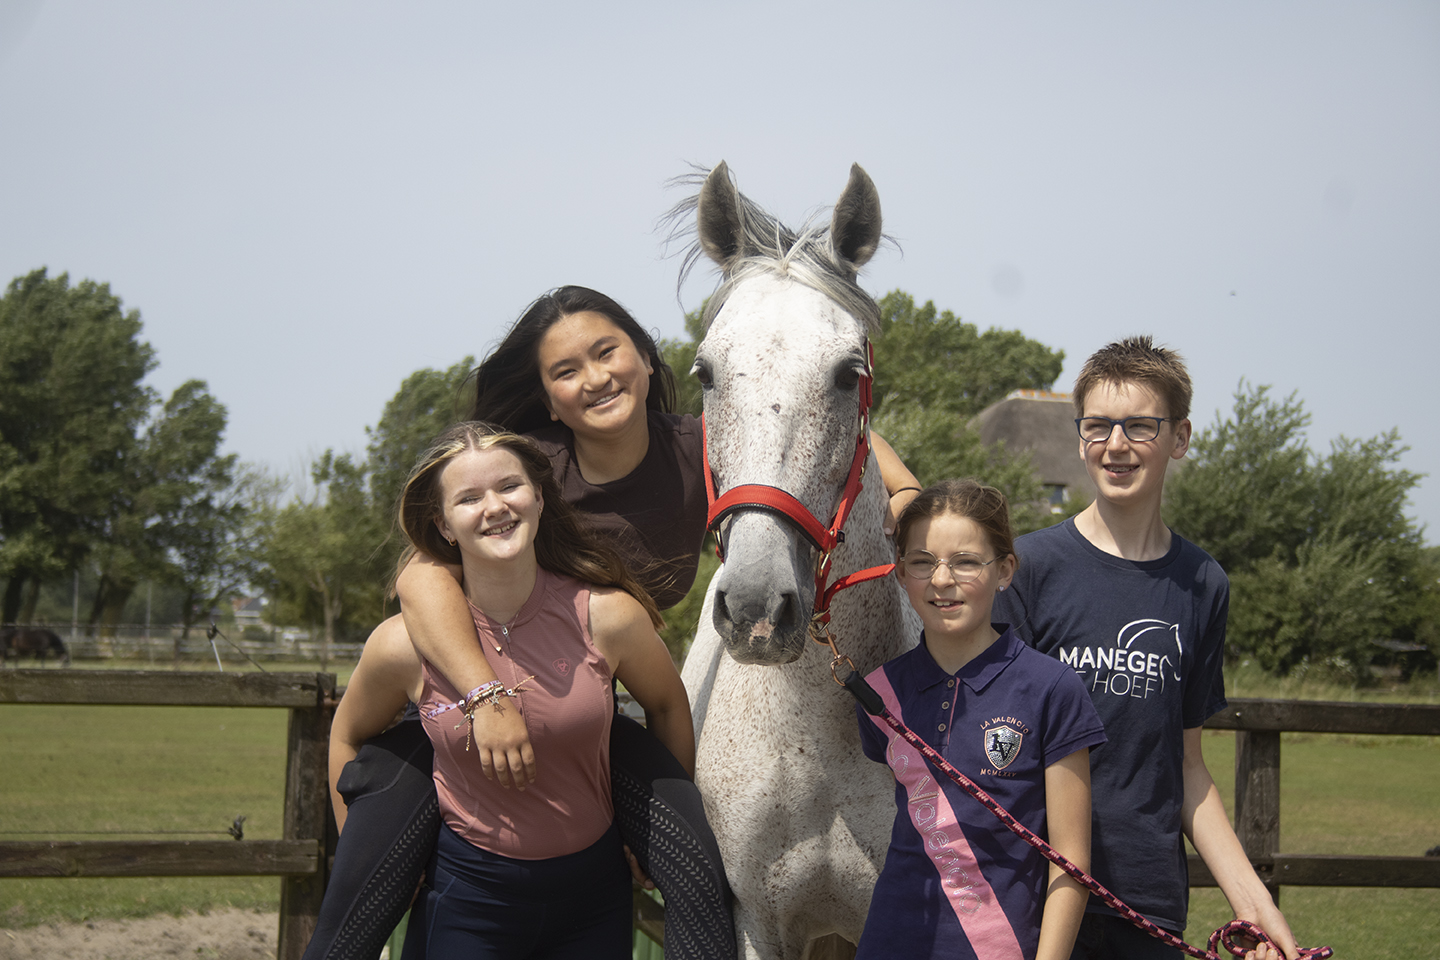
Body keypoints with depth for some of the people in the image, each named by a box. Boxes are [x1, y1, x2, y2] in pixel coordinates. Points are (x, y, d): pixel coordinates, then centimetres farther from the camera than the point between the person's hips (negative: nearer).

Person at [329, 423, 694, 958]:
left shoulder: (610, 617, -13)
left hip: (593, 892, 1)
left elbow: (668, 706, 7)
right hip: (469, 896, -1)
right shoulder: (404, 644, -14)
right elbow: (348, 737, 6)